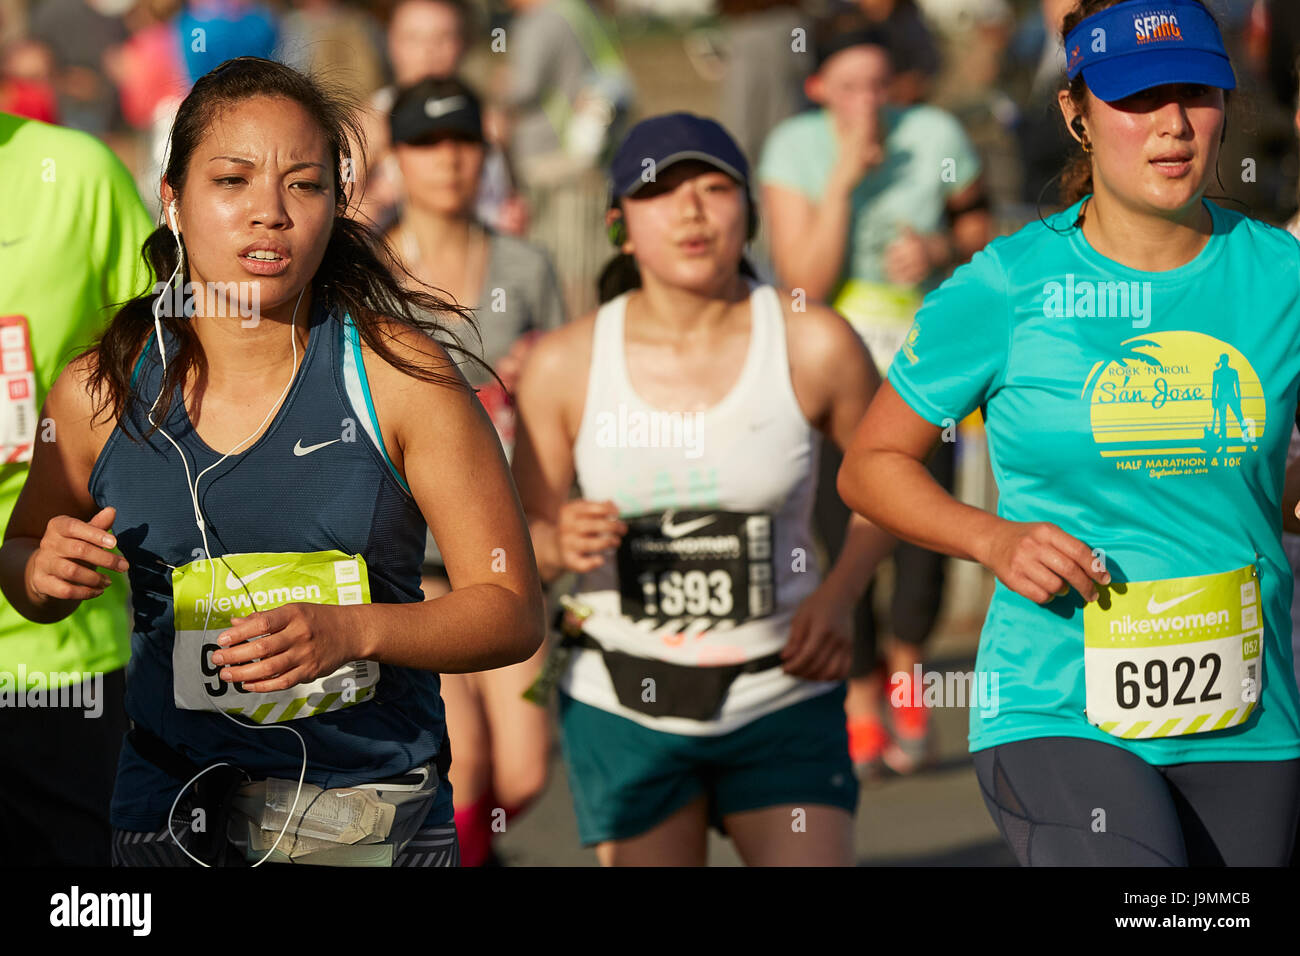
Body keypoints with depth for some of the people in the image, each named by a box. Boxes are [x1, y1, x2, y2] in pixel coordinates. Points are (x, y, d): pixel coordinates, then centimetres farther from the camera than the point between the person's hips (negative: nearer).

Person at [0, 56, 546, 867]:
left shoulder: (398, 371, -10)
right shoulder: (101, 392, -4)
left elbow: (513, 611, -8)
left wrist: (351, 631, -24)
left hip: (382, 816, -1)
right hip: (174, 816, 1)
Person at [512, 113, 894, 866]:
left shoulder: (813, 345, -8)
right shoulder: (565, 365, -6)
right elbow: (522, 534, 4)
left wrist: (840, 594, -7)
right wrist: (562, 544, -19)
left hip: (780, 699, -1)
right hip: (625, 710, 1)